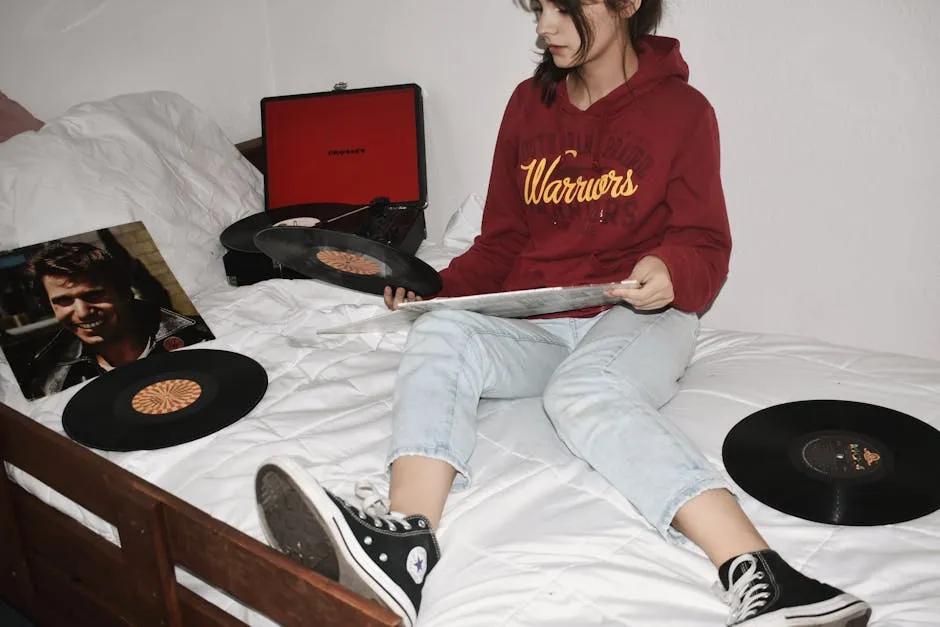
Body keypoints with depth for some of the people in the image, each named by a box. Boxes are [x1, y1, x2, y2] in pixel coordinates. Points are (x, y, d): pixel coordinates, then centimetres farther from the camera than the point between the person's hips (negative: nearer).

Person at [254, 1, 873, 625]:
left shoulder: (682, 109, 4)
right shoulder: (530, 102, 15)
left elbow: (705, 247, 3)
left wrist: (672, 271, -21)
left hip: (636, 317, -3)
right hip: (532, 323, 4)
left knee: (585, 391, -37)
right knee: (441, 334, -28)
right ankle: (402, 546, -49)